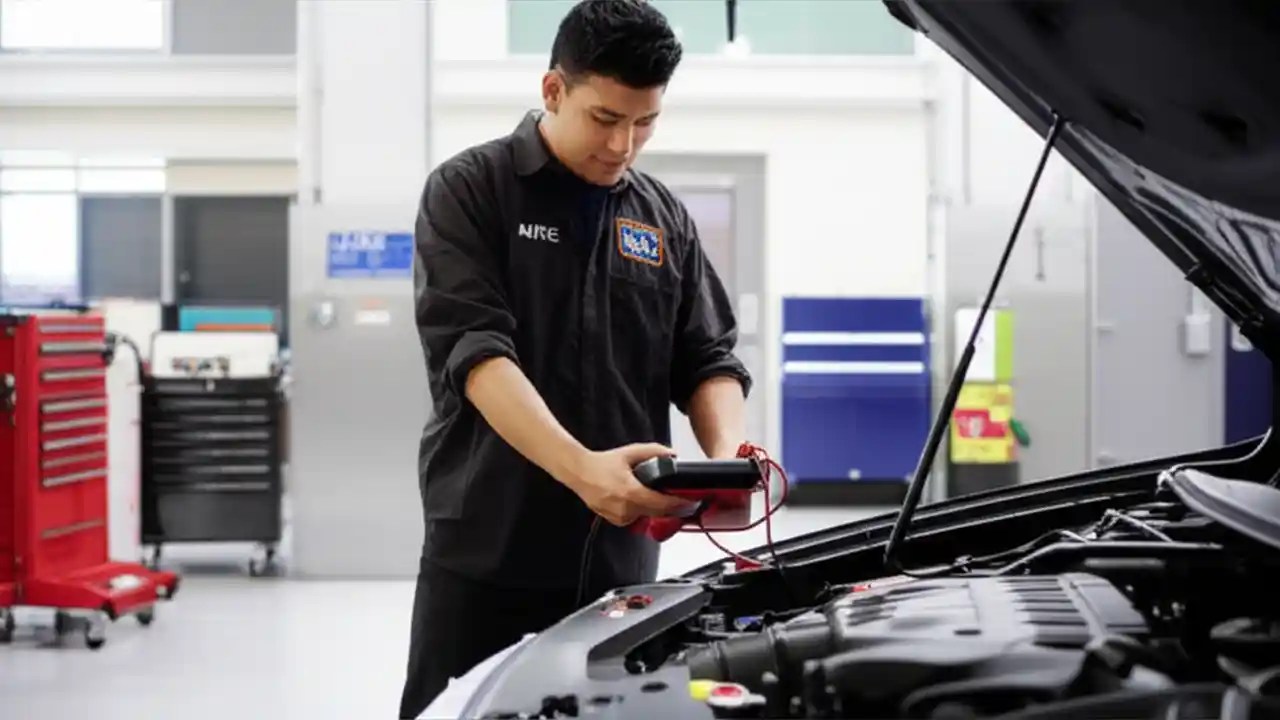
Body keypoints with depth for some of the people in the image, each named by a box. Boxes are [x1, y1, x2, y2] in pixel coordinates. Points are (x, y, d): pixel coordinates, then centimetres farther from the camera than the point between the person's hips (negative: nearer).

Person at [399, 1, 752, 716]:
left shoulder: (667, 219, 12)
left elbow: (708, 360, 11)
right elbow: (474, 350, -15)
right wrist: (579, 467, -29)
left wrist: (729, 455, -12)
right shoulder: (469, 190, -3)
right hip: (485, 554, -4)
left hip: (620, 558, 4)